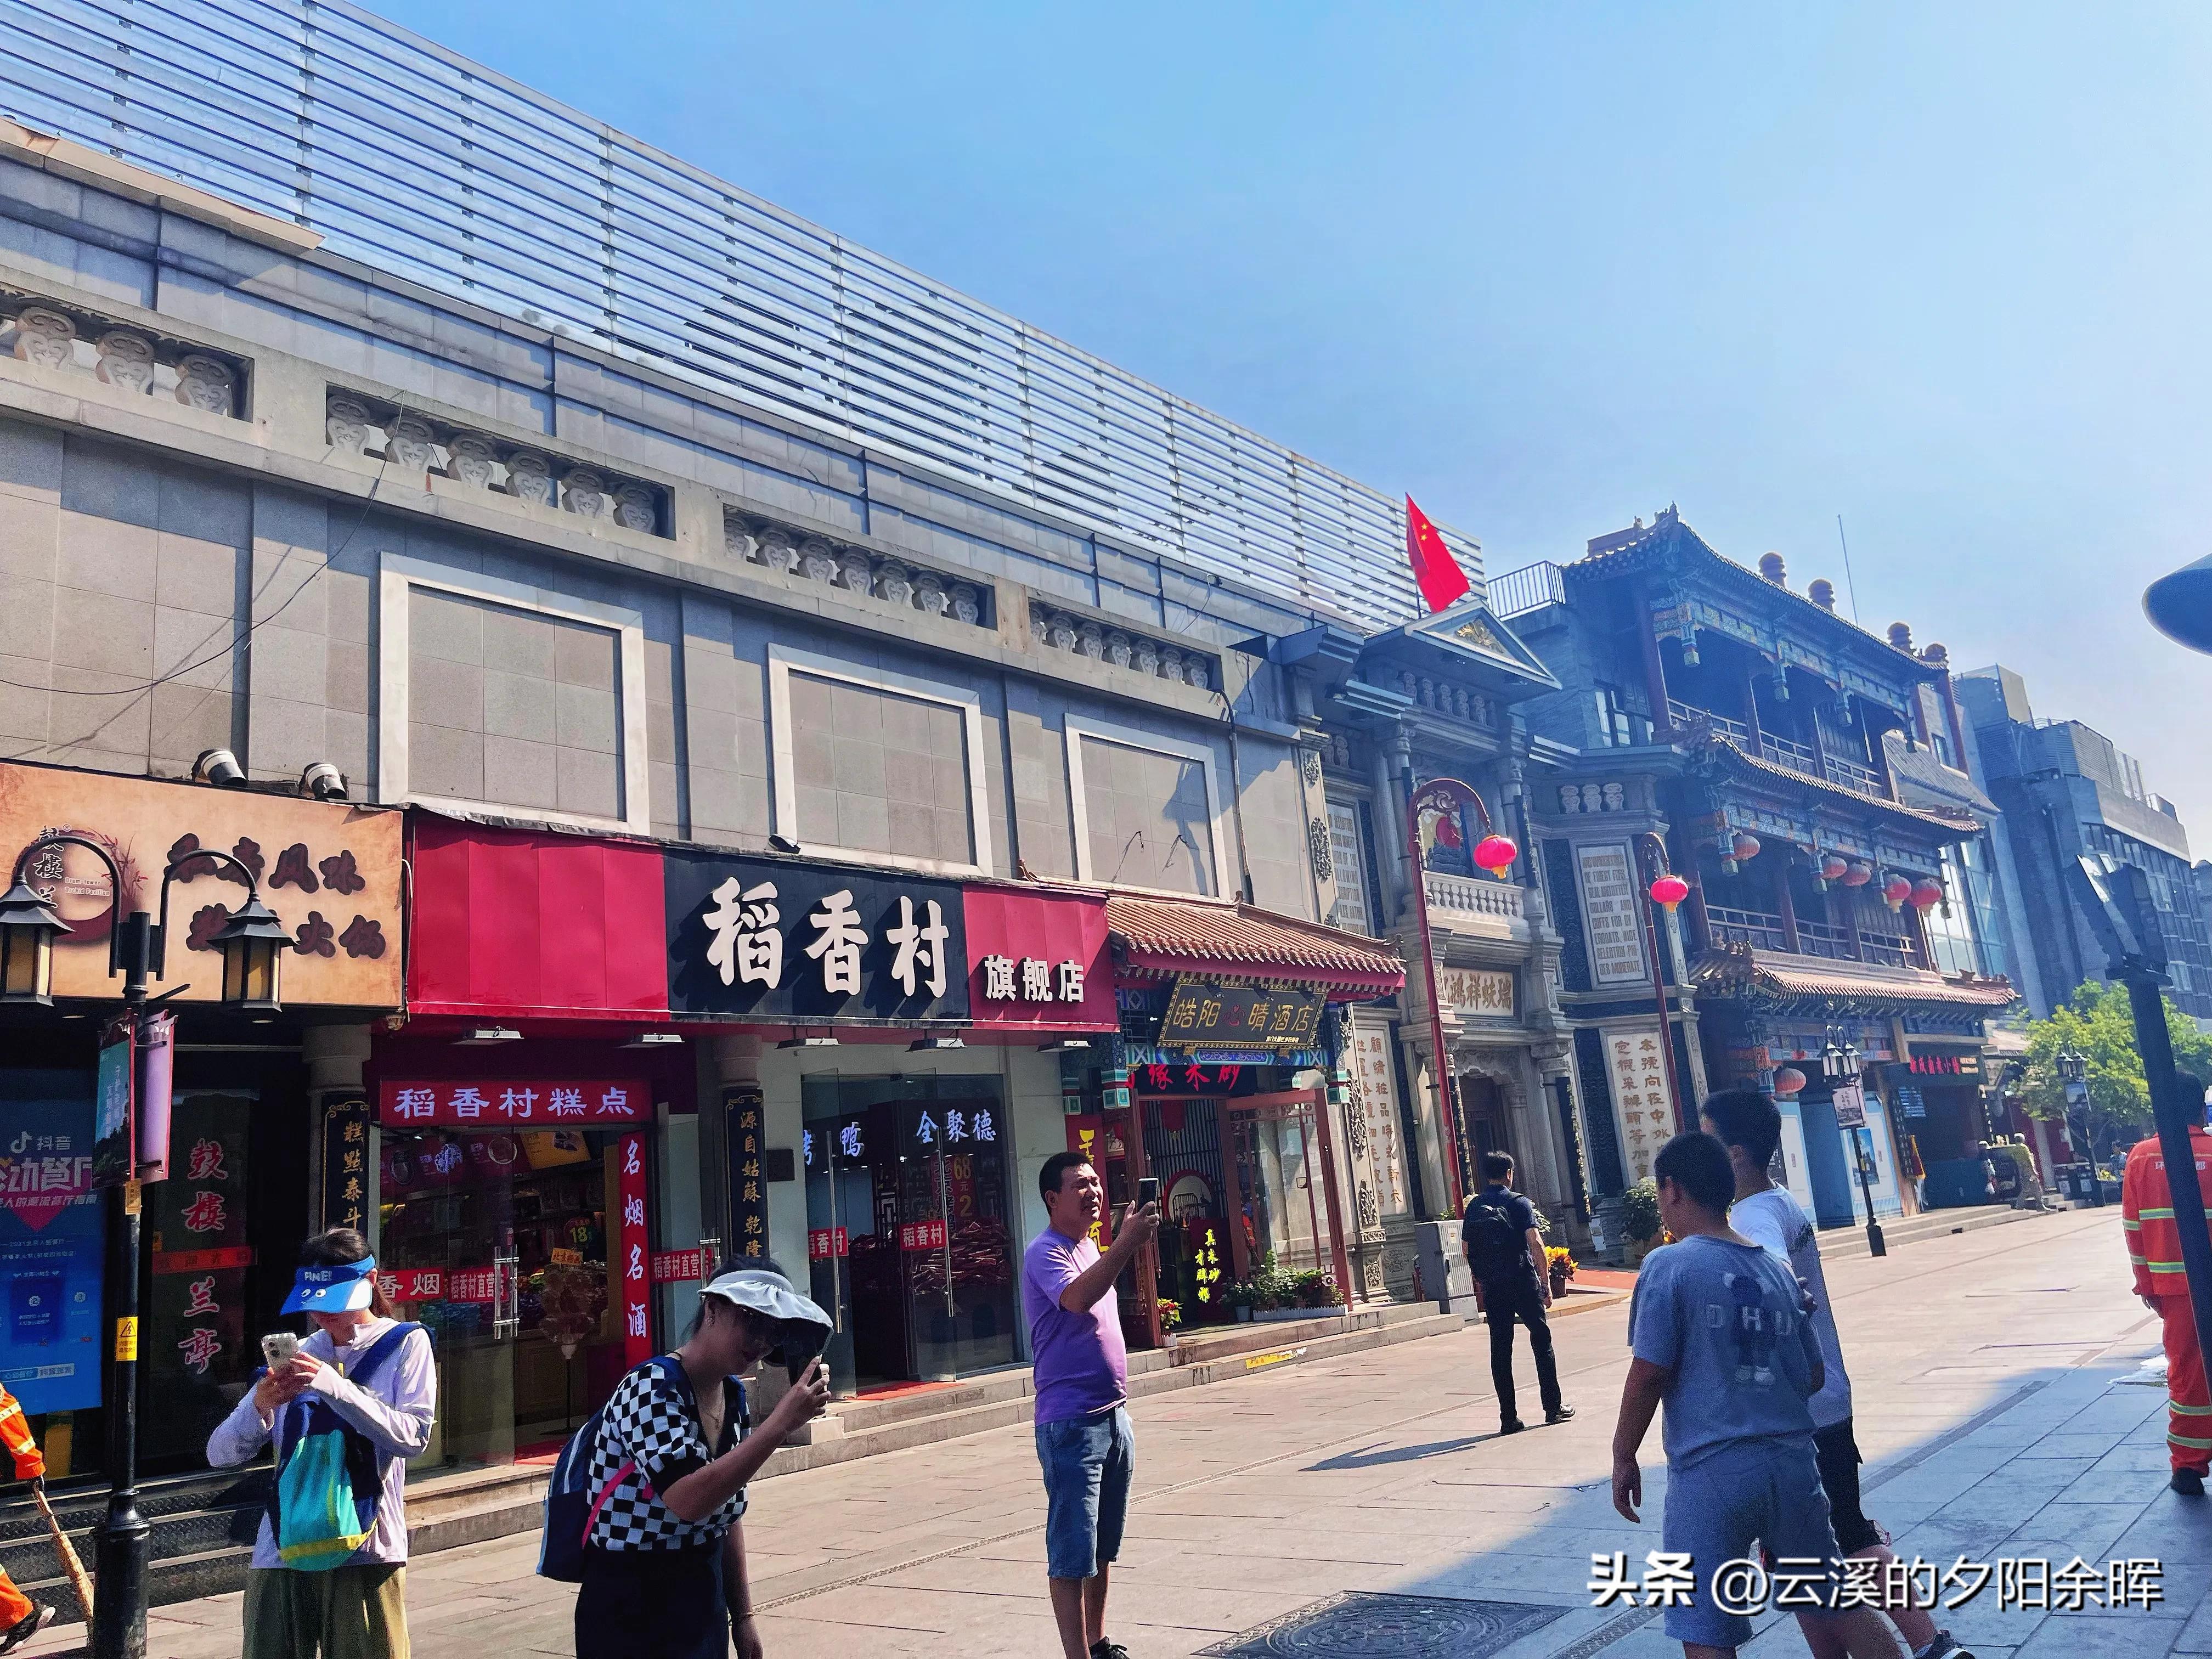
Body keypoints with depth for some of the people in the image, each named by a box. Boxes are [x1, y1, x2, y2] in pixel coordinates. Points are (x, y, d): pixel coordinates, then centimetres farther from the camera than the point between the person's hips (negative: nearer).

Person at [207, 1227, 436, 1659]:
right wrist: (260, 1406, -14)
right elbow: (221, 1454, 7)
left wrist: (332, 1385, -21)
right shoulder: (294, 1355, 13)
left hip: (363, 1553, -3)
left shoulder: (405, 1343, 3)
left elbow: (412, 1438, -12)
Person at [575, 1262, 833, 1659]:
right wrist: (782, 1423, -33)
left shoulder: (733, 1396, 3)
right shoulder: (652, 1388, -21)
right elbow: (688, 1500, -33)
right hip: (631, 1613, -7)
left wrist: (742, 1615, 12)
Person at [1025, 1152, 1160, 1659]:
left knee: (1103, 1547, 17)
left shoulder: (1091, 1249, 14)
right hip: (1071, 1423, -9)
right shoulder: (1045, 1252, -14)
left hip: (1113, 1416, 9)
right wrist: (1127, 1243, -40)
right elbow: (1077, 1299, -35)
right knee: (1072, 1554, -4)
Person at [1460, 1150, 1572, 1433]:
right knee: (1542, 1341, 12)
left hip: (1493, 1288, 3)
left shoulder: (1474, 1207, 6)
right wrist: (1546, 1282, -10)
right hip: (1524, 1283, -3)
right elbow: (1535, 1244, -14)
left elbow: (1466, 1249, 8)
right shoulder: (1519, 1203, -5)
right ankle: (1553, 1408, 17)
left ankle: (1509, 1418, 5)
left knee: (1501, 1351, 6)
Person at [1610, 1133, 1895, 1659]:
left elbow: (1648, 1377, -12)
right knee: (1839, 1599, 22)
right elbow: (1813, 1378, 15)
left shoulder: (1669, 1265, -10)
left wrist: (1624, 1457, 0)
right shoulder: (1777, 1270, 9)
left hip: (1709, 1472, -6)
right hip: (1792, 1462, 6)